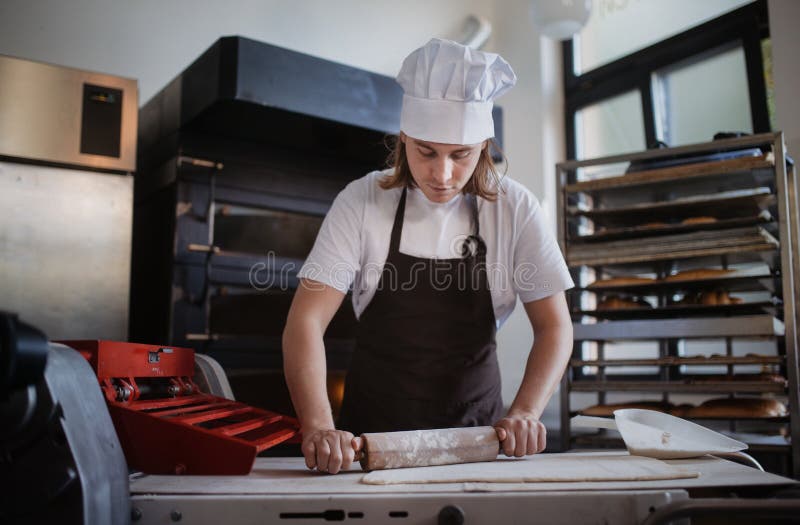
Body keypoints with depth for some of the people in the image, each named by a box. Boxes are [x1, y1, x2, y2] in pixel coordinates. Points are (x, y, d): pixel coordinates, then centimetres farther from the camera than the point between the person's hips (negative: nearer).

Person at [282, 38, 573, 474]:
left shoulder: (514, 209, -5)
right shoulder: (361, 202, -8)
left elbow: (554, 327, -1)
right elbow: (306, 322, -13)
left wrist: (524, 414, -17)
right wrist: (318, 427, -28)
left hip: (474, 431, 1)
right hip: (371, 434, 0)